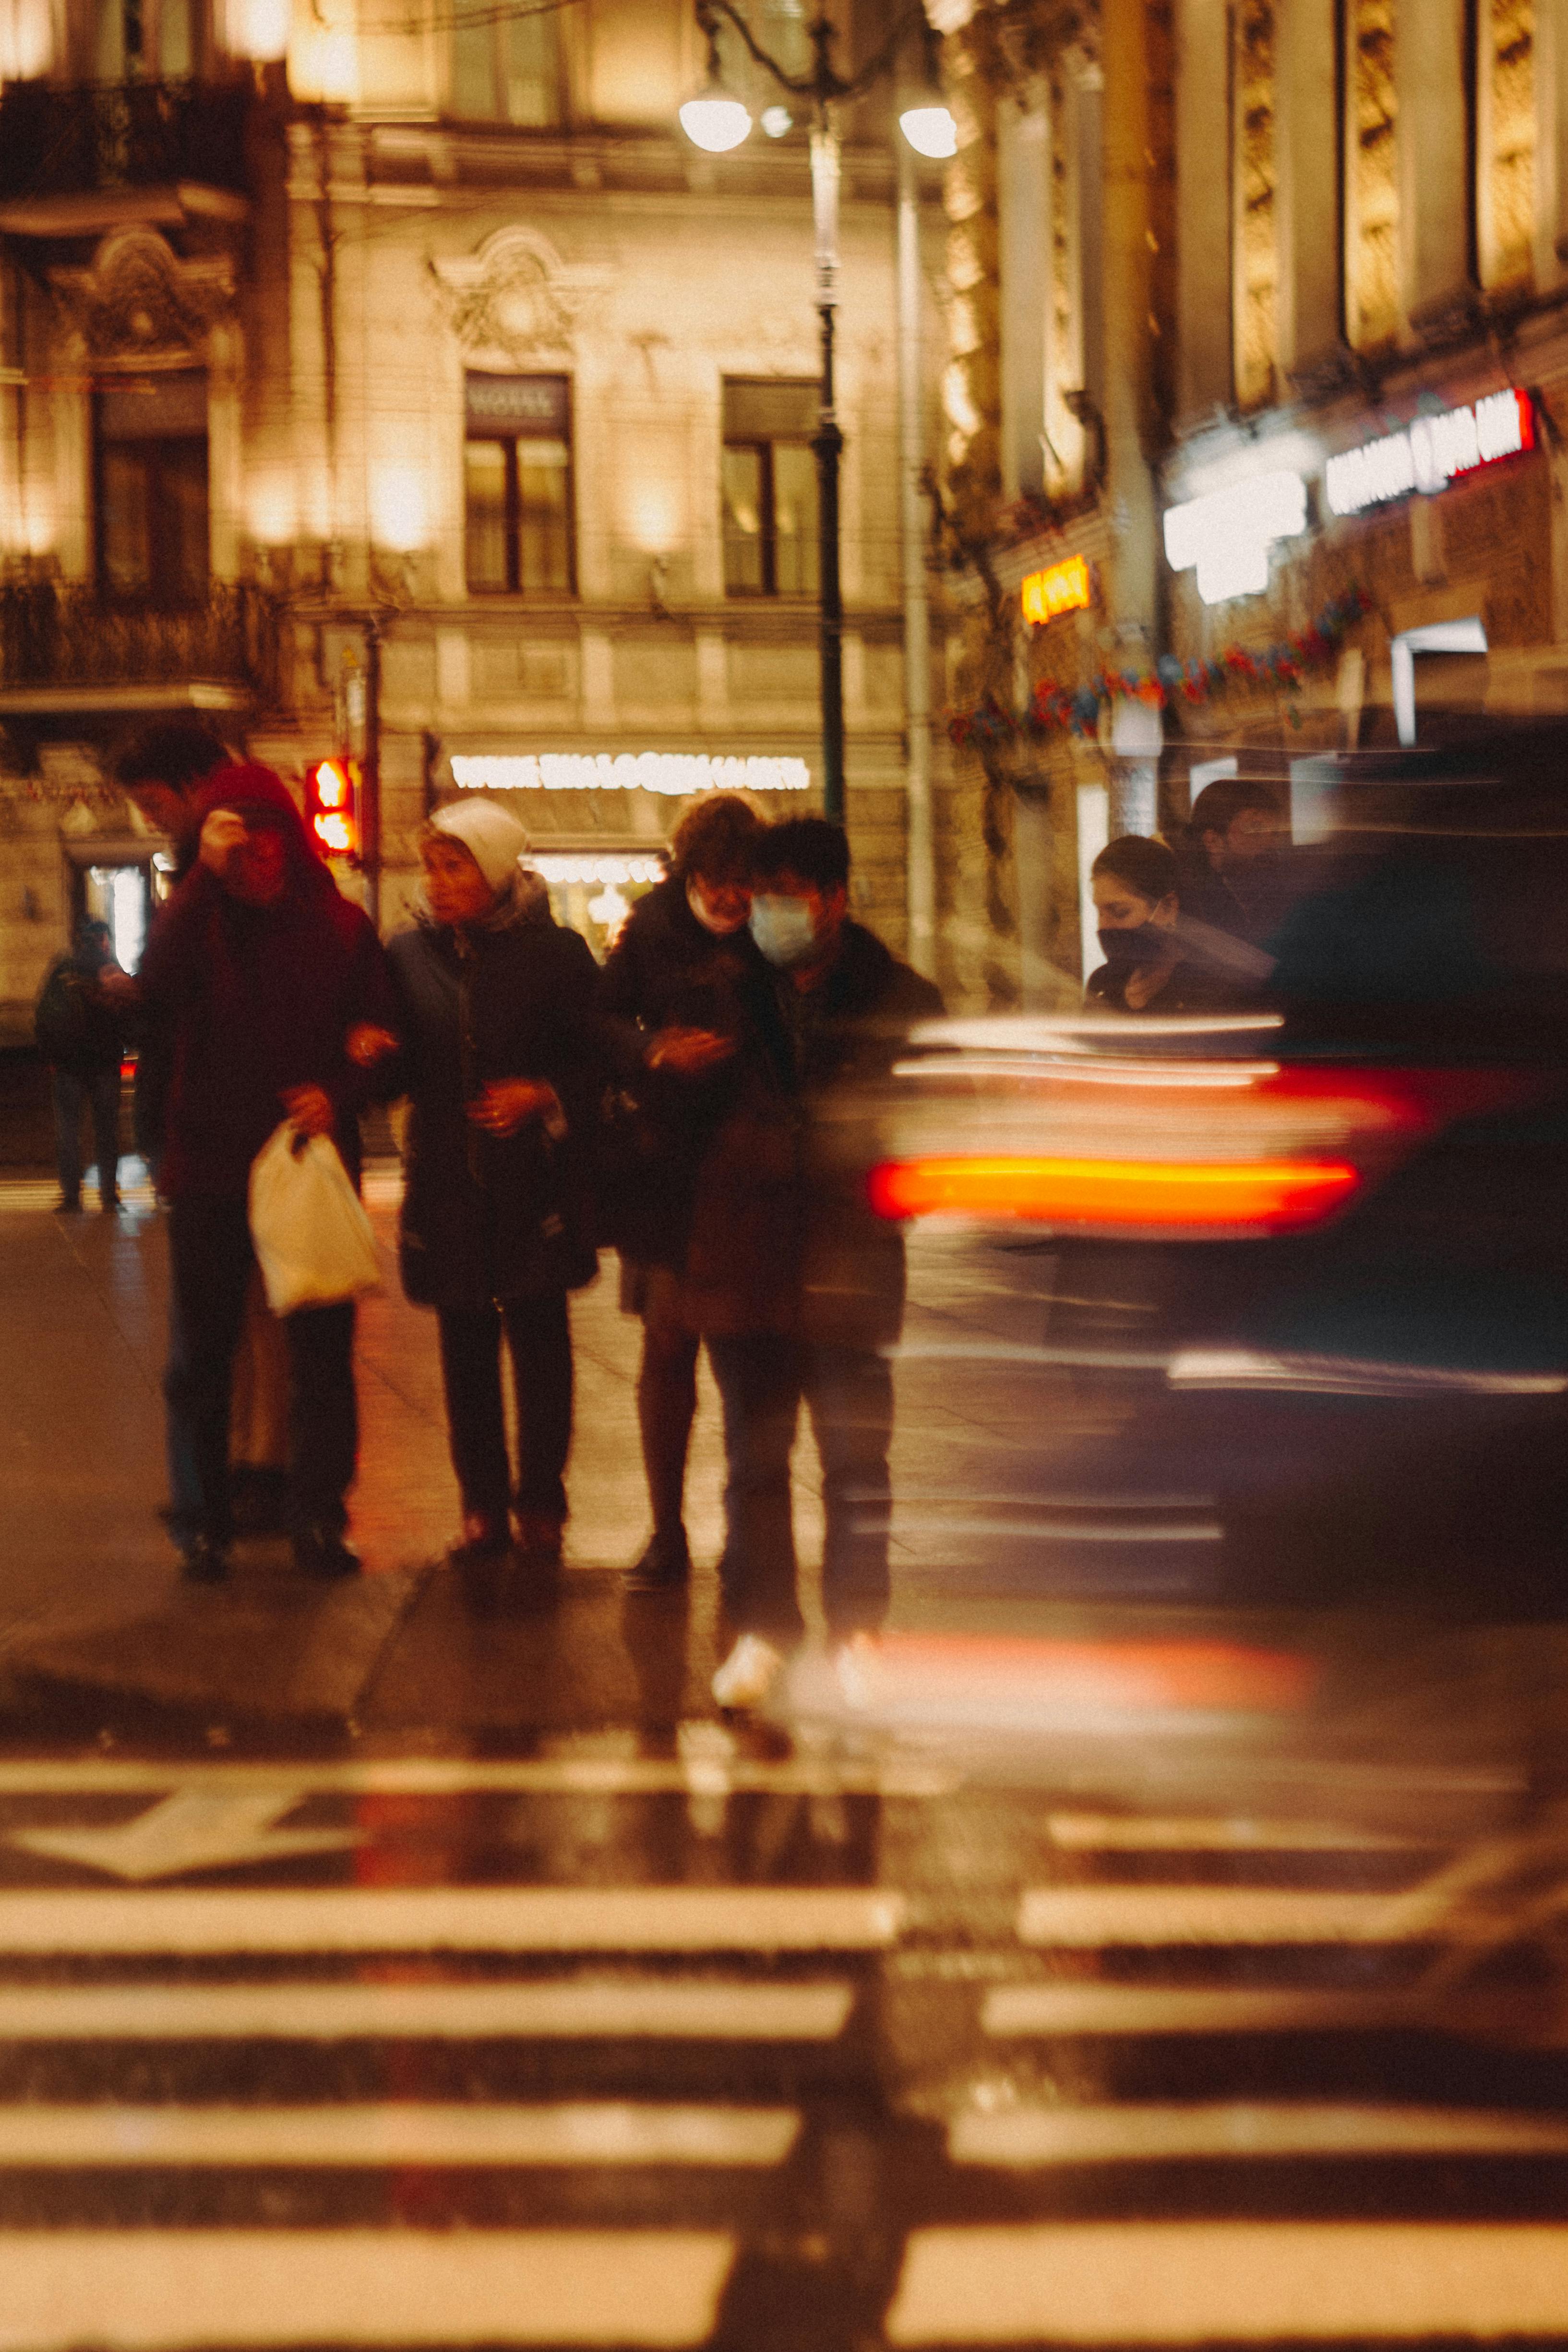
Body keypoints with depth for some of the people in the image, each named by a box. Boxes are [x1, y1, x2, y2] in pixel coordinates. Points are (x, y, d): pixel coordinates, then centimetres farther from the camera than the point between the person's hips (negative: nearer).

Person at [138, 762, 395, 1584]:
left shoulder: (341, 927, 3)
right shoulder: (198, 921, 1)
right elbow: (157, 988, -21)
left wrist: (337, 1095, -13)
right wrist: (205, 874, -24)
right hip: (210, 1169, 0)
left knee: (322, 1349, 1)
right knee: (202, 1354, 4)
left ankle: (317, 1518, 11)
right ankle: (204, 1522, 14)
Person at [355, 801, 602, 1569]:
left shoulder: (555, 953, -3)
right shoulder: (410, 952, 6)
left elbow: (596, 1059, 0)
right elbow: (399, 1070, 11)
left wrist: (545, 1096, -16)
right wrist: (375, 1057, -11)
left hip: (534, 1180, -3)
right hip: (446, 1181, 3)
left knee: (539, 1337, 2)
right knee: (464, 1346, 7)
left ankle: (540, 1505, 12)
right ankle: (482, 1508, 15)